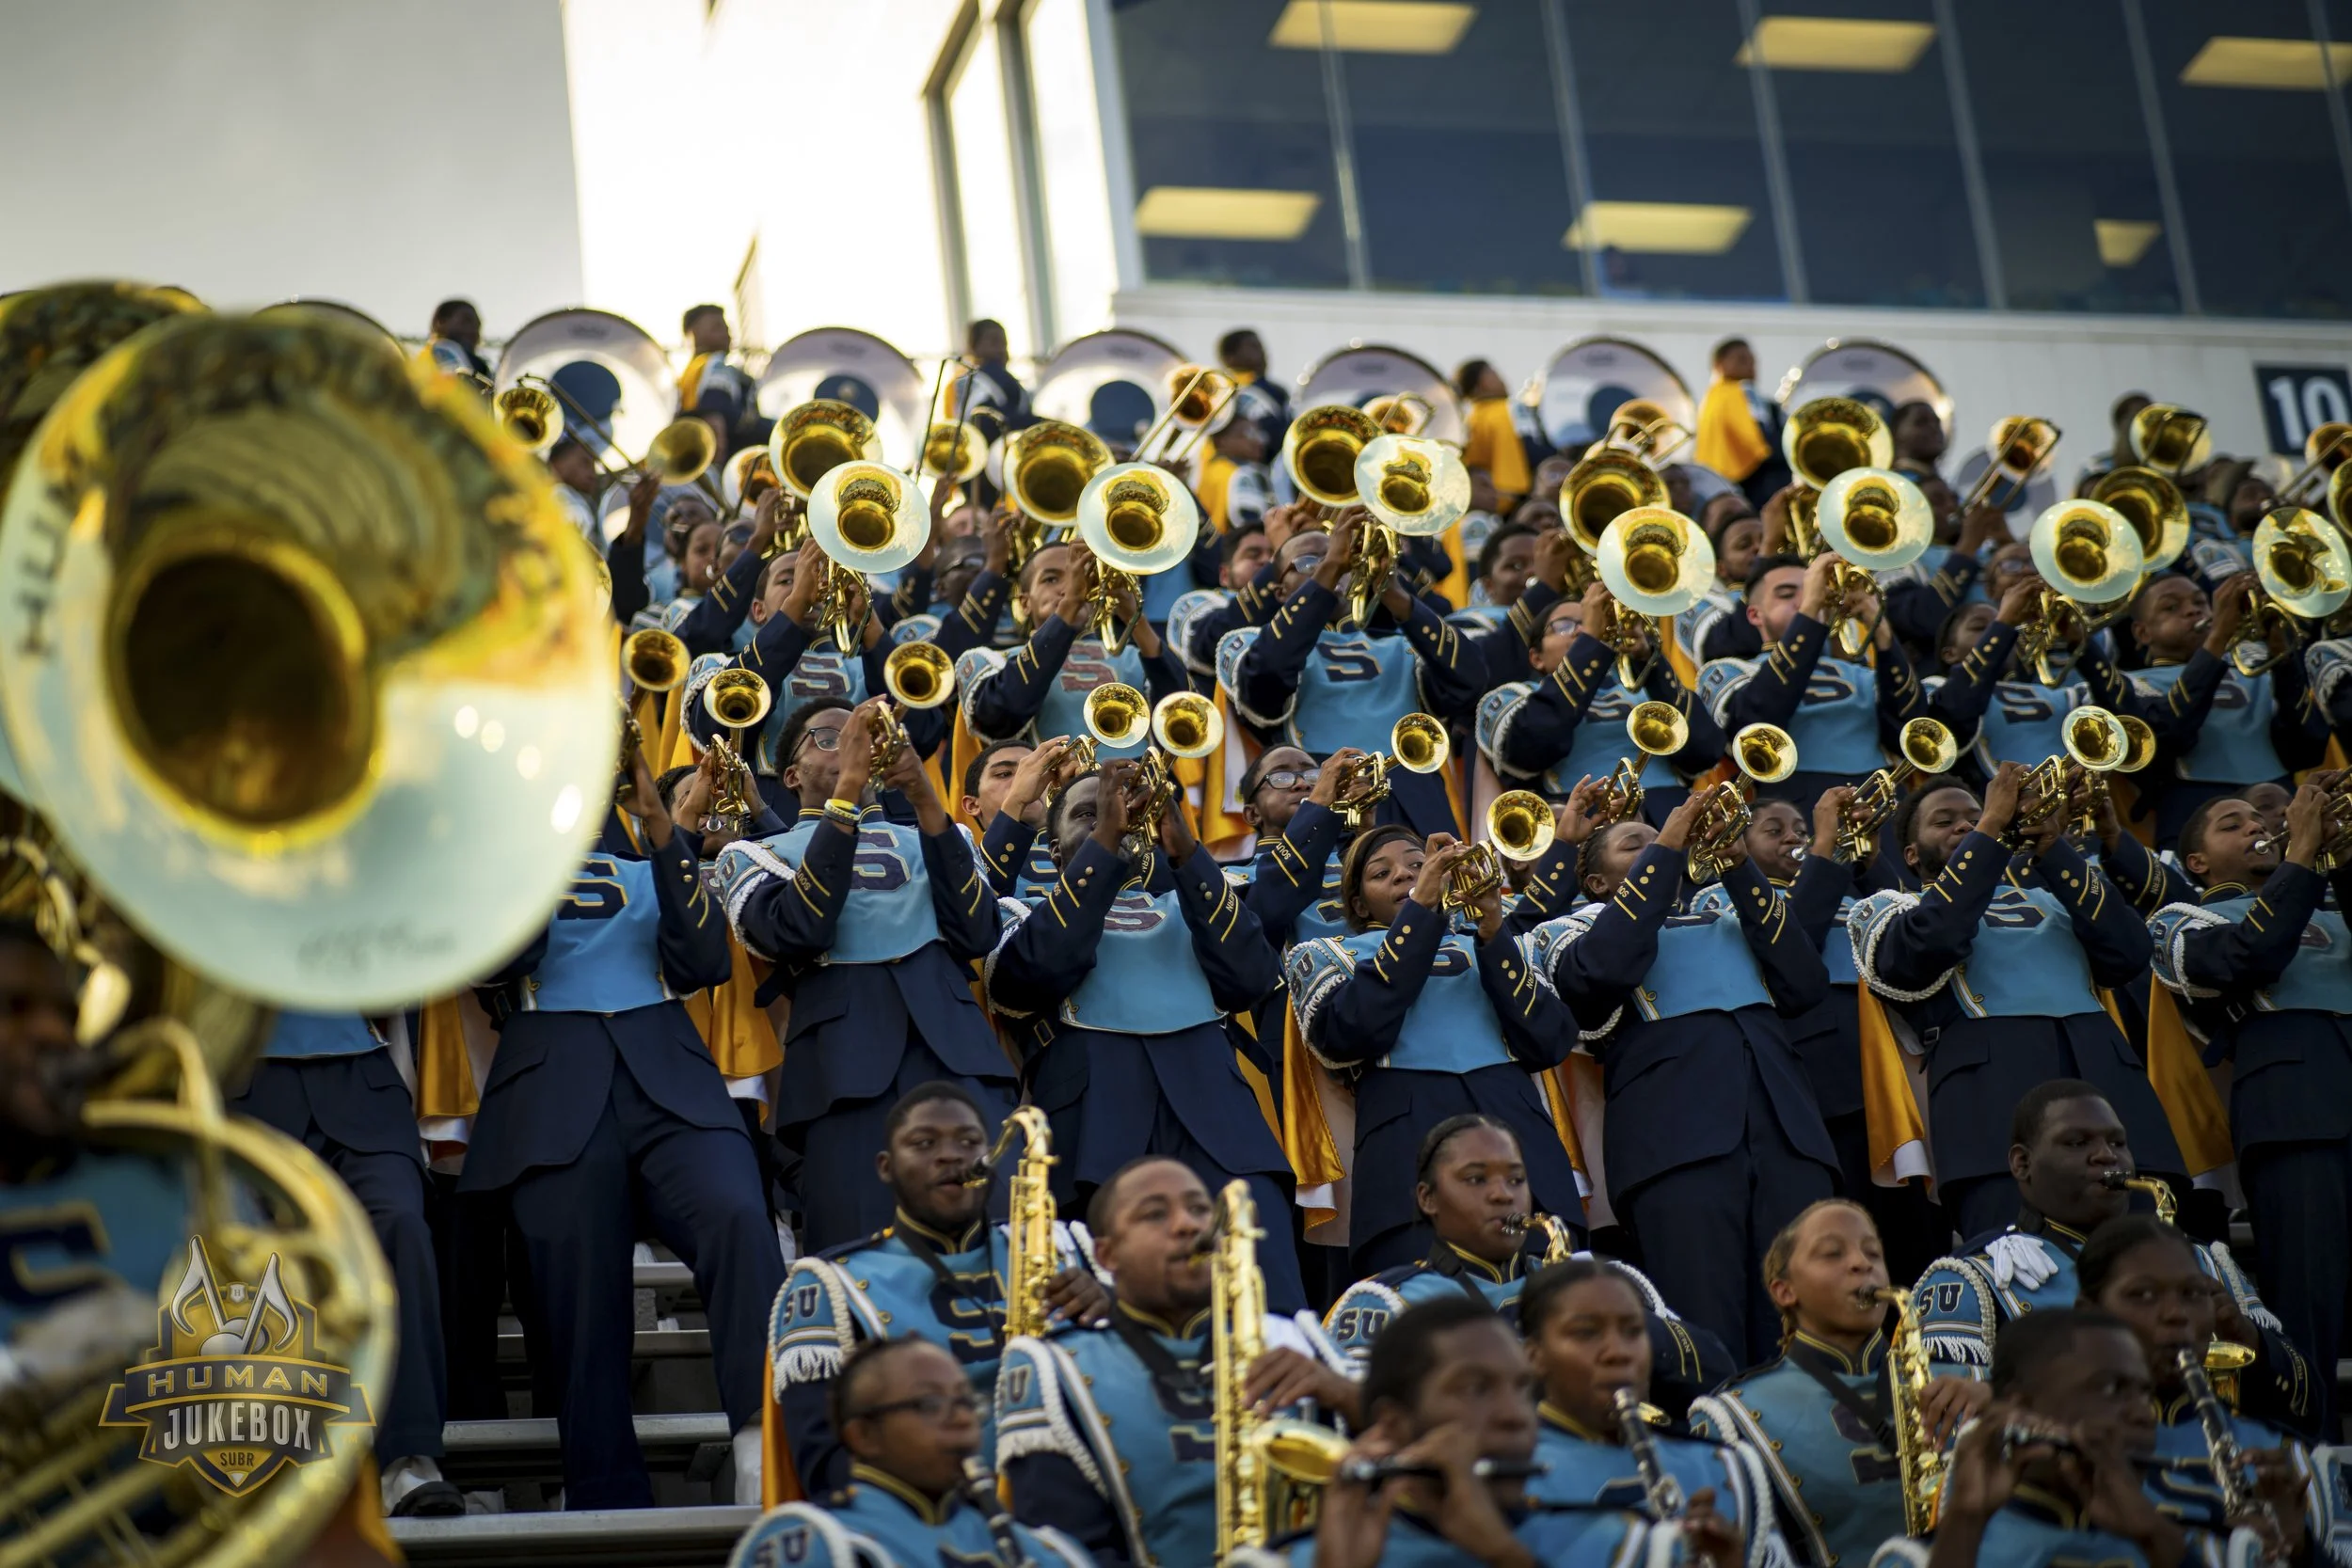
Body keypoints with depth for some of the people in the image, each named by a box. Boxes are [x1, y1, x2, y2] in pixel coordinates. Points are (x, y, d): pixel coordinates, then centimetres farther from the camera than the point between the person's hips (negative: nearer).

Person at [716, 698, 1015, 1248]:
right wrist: (848, 787, -7)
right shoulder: (758, 855, 19)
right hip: (846, 1056, -2)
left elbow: (978, 934, 7)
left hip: (951, 1039, 2)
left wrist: (927, 802, -1)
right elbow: (795, 930, -4)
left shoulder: (925, 839, 27)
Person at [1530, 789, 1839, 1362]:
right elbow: (1602, 970, -4)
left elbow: (1805, 986, 14)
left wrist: (1739, 867, 10)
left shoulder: (1725, 920, 32)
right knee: (1705, 1336, -14)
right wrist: (1666, 849, 2)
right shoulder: (1577, 928, 21)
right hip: (1677, 1134, -3)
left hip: (1785, 1120, 3)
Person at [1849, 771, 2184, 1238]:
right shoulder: (1890, 907, 19)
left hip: (2103, 1072, 4)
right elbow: (1927, 943, -6)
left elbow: (2128, 955, 12)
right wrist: (1991, 829, -2)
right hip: (1993, 1077, -4)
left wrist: (2053, 850, 4)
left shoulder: (2046, 896, 30)